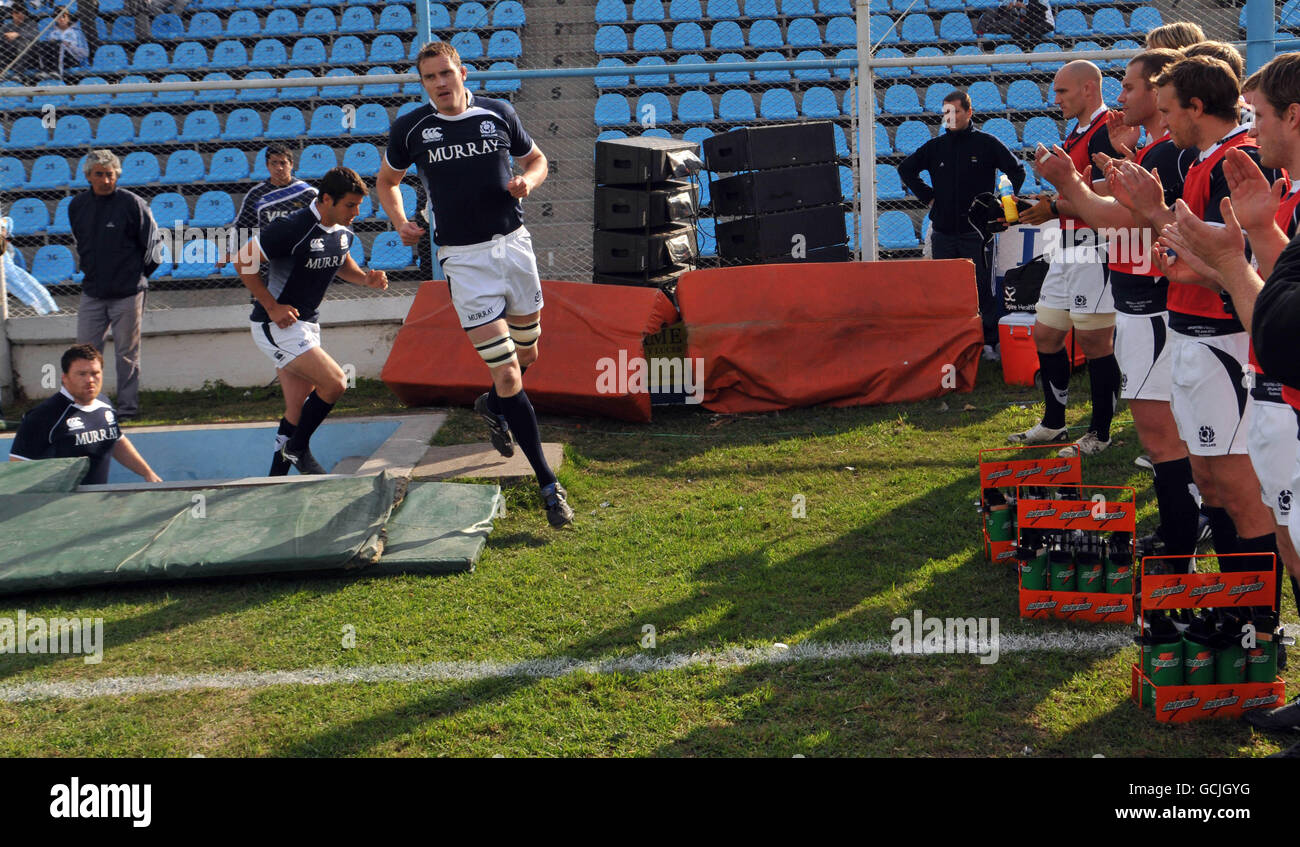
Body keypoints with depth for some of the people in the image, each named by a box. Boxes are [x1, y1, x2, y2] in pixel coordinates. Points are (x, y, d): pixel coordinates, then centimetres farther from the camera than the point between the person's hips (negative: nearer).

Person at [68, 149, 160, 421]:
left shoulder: (131, 203, -8)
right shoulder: (77, 205, 6)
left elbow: (152, 241, -1)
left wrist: (139, 275, 4)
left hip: (127, 293, -4)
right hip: (92, 293, 4)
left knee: (126, 353, 1)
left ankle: (128, 407, 10)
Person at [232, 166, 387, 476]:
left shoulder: (343, 232, 2)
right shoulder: (293, 229, -23)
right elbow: (243, 260, -17)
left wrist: (365, 277, 2)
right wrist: (272, 307, -18)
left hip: (306, 324, 8)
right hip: (276, 325, -8)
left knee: (298, 412, 9)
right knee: (335, 382, -17)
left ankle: (276, 479, 20)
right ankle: (298, 449, 2)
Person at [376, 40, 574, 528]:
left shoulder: (499, 114, 2)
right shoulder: (410, 129, -1)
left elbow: (536, 159, 16)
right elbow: (387, 181, 15)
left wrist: (527, 181, -6)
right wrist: (400, 223, -3)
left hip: (514, 244, 3)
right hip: (463, 258, -3)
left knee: (528, 355, 17)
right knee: (507, 373, -8)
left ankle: (492, 407, 52)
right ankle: (548, 484, -2)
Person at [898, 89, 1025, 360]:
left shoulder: (987, 143, 0)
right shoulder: (935, 146, 8)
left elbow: (1017, 171, 6)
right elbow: (906, 169, 19)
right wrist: (926, 196, 10)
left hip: (977, 231, -3)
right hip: (943, 232, 3)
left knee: (983, 287, -2)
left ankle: (989, 341, 4)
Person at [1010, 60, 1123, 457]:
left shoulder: (1106, 131, -13)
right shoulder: (1076, 135, 20)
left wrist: (1055, 208, -15)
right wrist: (1038, 208, 12)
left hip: (1094, 249, -10)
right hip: (1068, 249, 10)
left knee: (1094, 341, -4)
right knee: (1045, 335, 13)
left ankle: (1099, 433, 6)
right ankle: (1053, 424, 24)